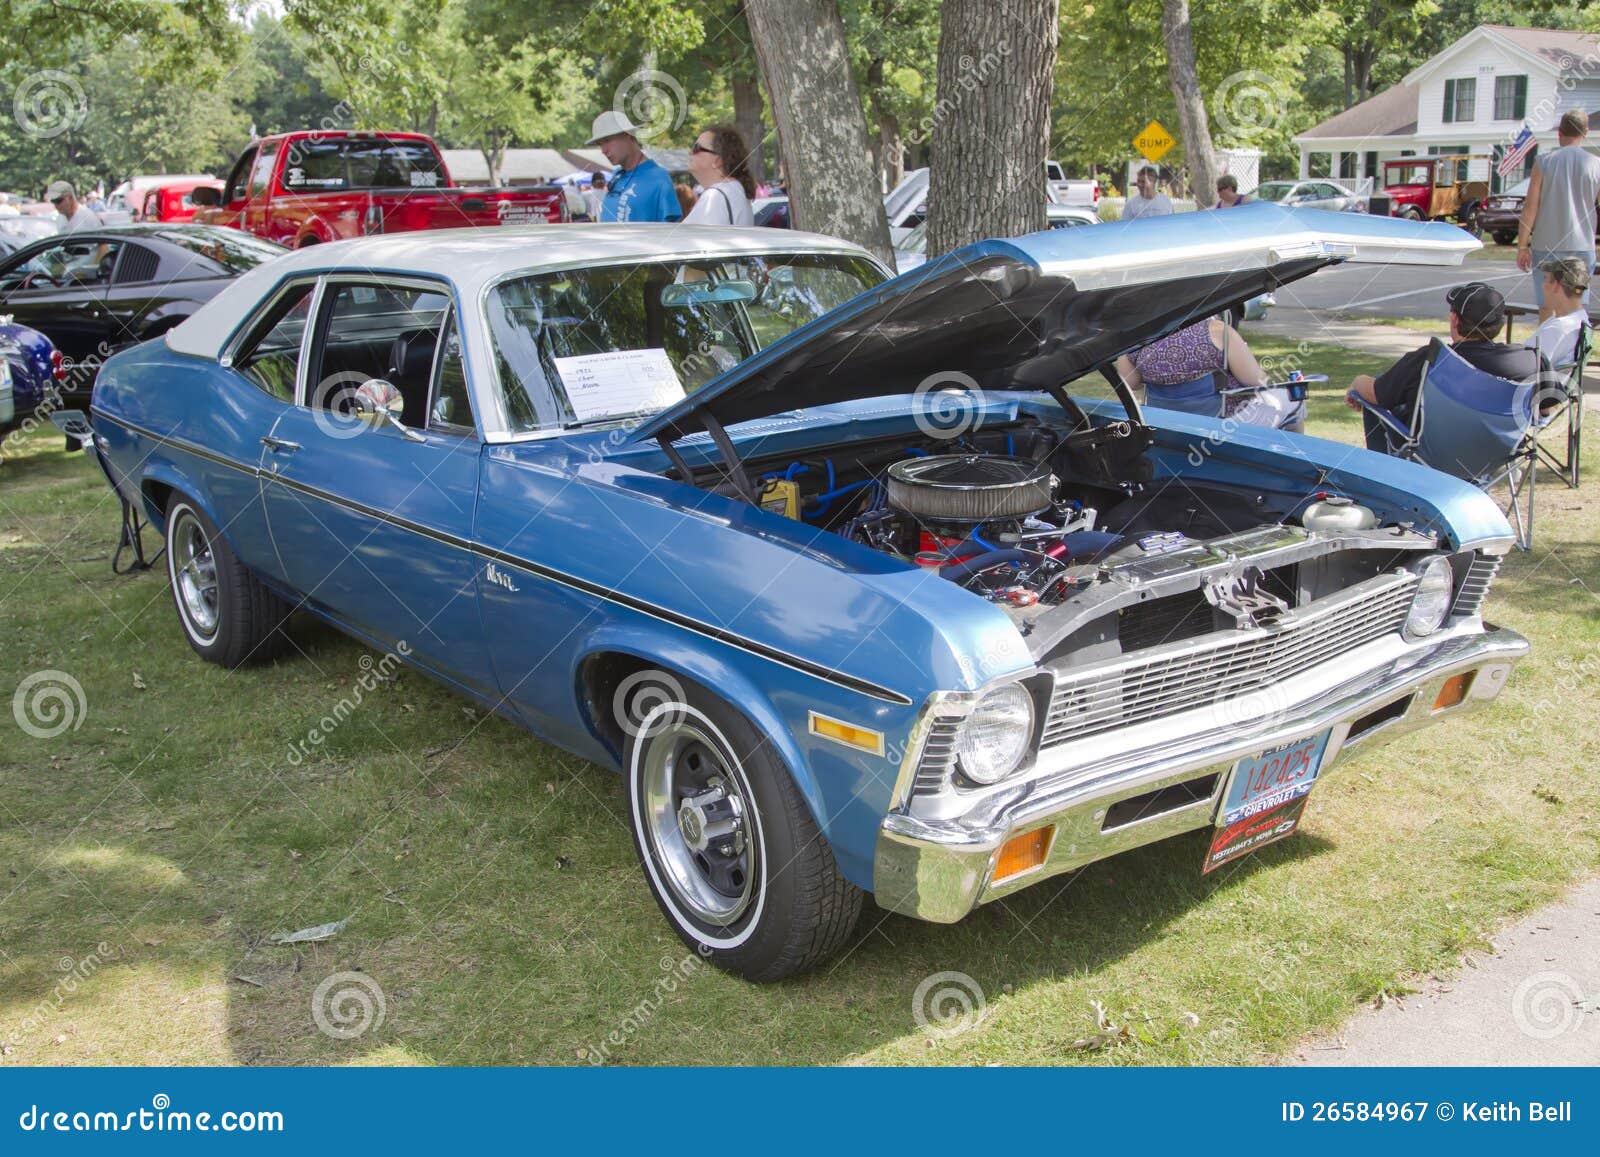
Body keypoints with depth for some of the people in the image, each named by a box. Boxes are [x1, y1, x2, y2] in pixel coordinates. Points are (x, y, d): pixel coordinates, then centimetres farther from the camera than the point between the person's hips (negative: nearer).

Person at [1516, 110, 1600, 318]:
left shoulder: (1545, 162, -3)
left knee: (1547, 307, 5)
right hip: (1582, 247, 1)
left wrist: (1522, 246, 1)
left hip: (1547, 247, -1)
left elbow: (1530, 207, -5)